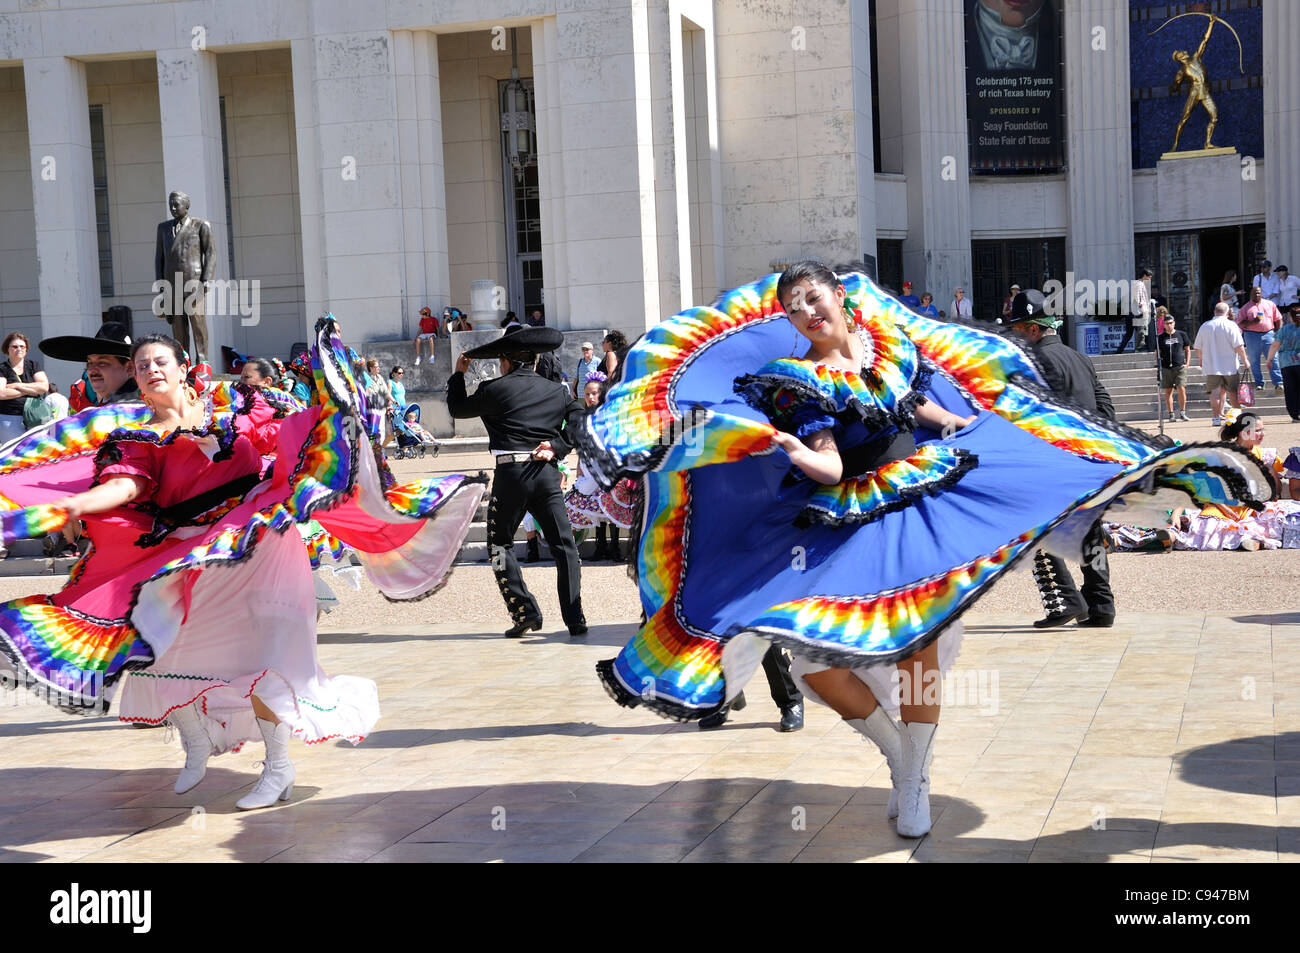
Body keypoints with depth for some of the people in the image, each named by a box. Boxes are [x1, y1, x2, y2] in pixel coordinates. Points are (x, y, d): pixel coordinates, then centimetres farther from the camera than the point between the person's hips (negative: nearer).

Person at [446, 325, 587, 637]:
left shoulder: (494, 389, 1)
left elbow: (457, 408, 13)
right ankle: (575, 620, -1)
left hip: (511, 474, -3)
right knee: (564, 545, 5)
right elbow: (580, 419, 2)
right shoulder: (557, 391, 12)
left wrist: (458, 374, 27)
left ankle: (525, 613, 1)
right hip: (547, 472, 3)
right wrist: (557, 446, -1)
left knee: (500, 543, 11)